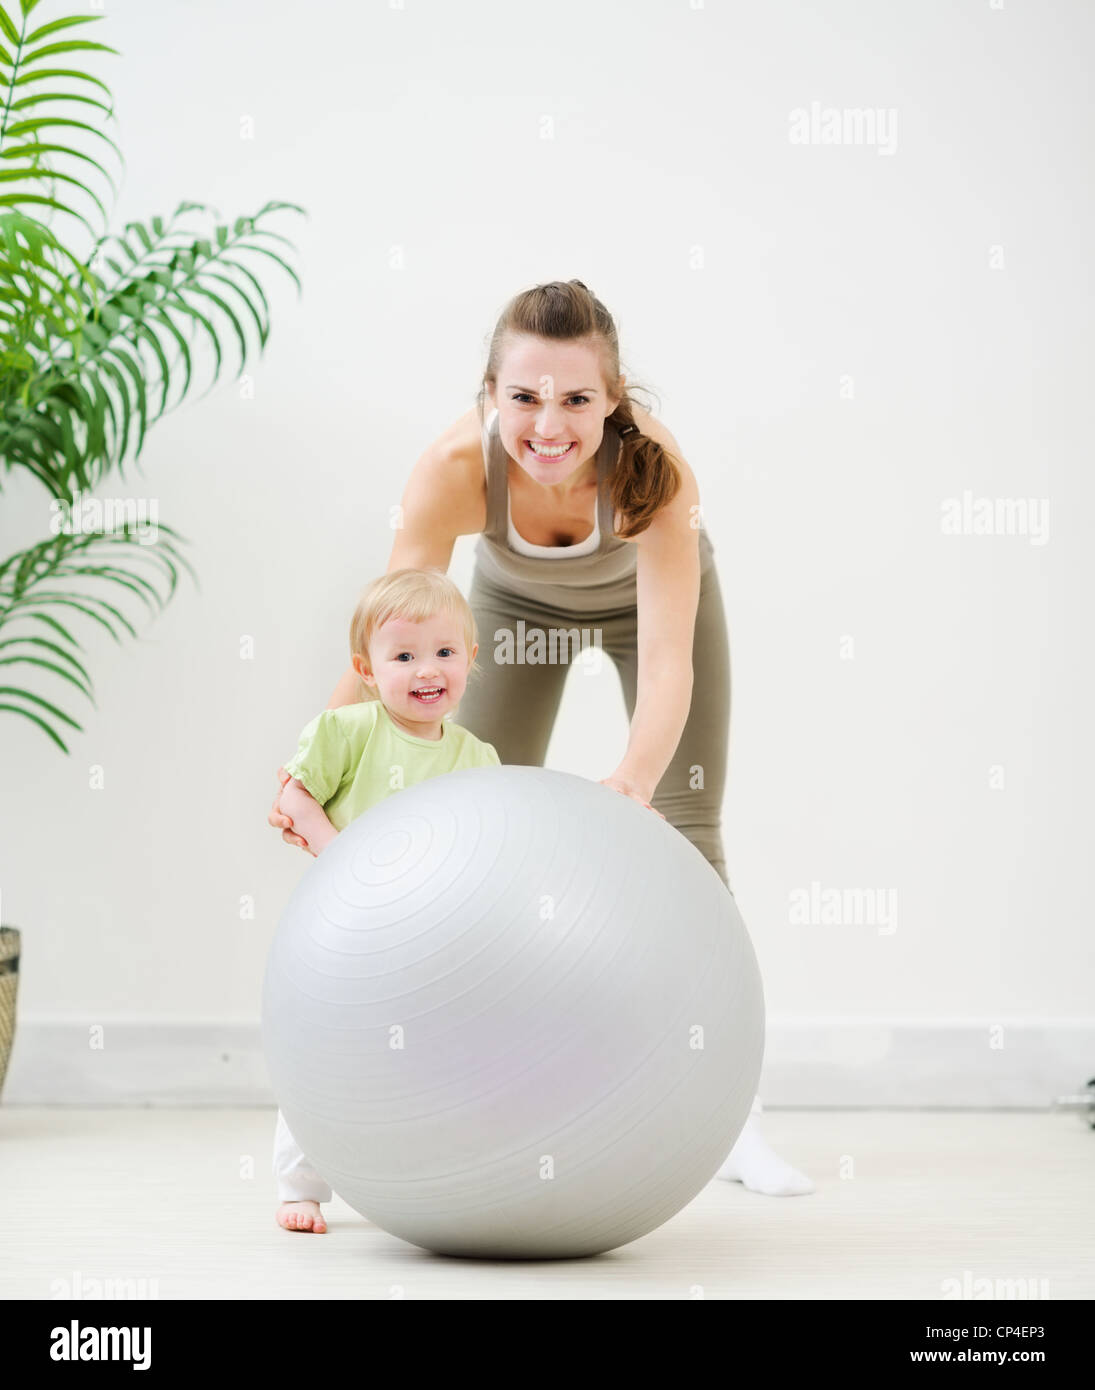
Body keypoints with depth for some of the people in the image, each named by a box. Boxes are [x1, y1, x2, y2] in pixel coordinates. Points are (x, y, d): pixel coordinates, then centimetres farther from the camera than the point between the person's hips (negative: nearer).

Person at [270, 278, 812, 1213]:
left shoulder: (654, 467, -42)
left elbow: (667, 656, -49)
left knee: (688, 833, -5)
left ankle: (738, 1120, 1)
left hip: (649, 585, -1)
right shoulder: (456, 467, -39)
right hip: (518, 598, 2)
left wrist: (638, 778, -67)